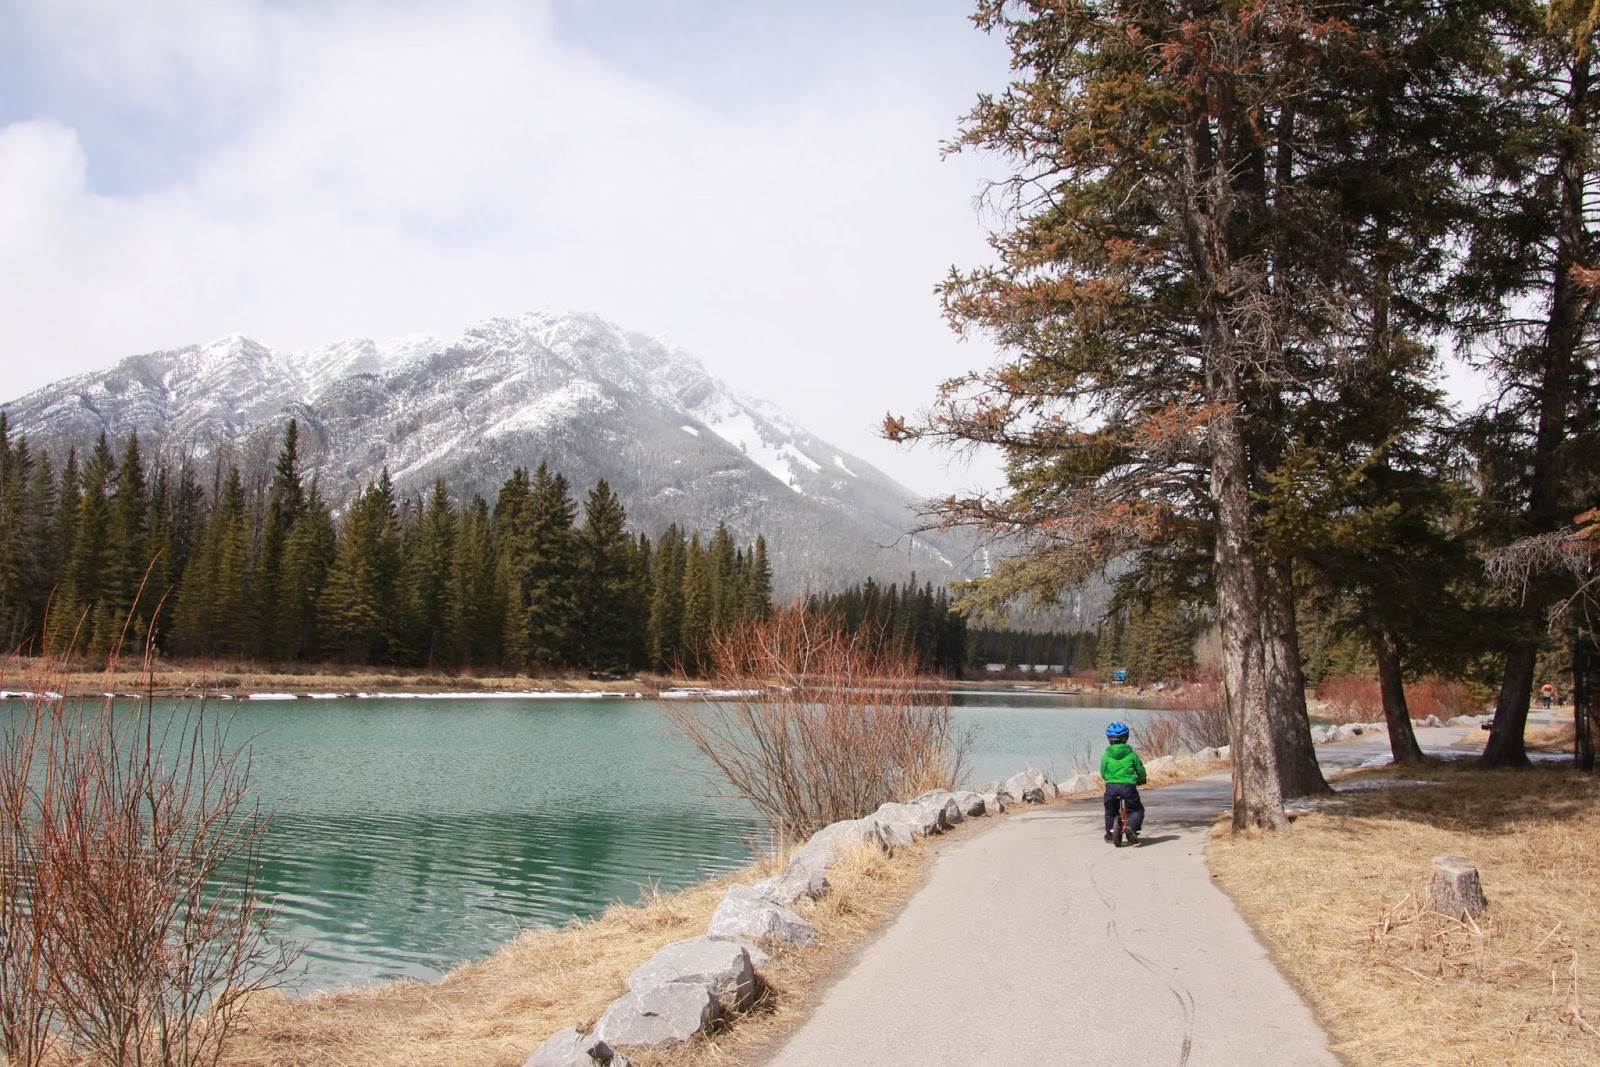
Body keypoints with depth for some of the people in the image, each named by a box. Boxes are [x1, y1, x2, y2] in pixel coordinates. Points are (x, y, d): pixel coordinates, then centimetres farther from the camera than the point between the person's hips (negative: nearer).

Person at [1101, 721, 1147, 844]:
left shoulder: (1106, 755, 4)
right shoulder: (1131, 754, 3)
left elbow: (1103, 773, 10)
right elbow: (1140, 770, 9)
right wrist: (1141, 780, 30)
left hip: (1111, 786, 1)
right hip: (1128, 786, -1)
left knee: (1110, 812, 23)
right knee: (1137, 810, 12)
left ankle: (1109, 834, 28)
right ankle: (1132, 825, -16)